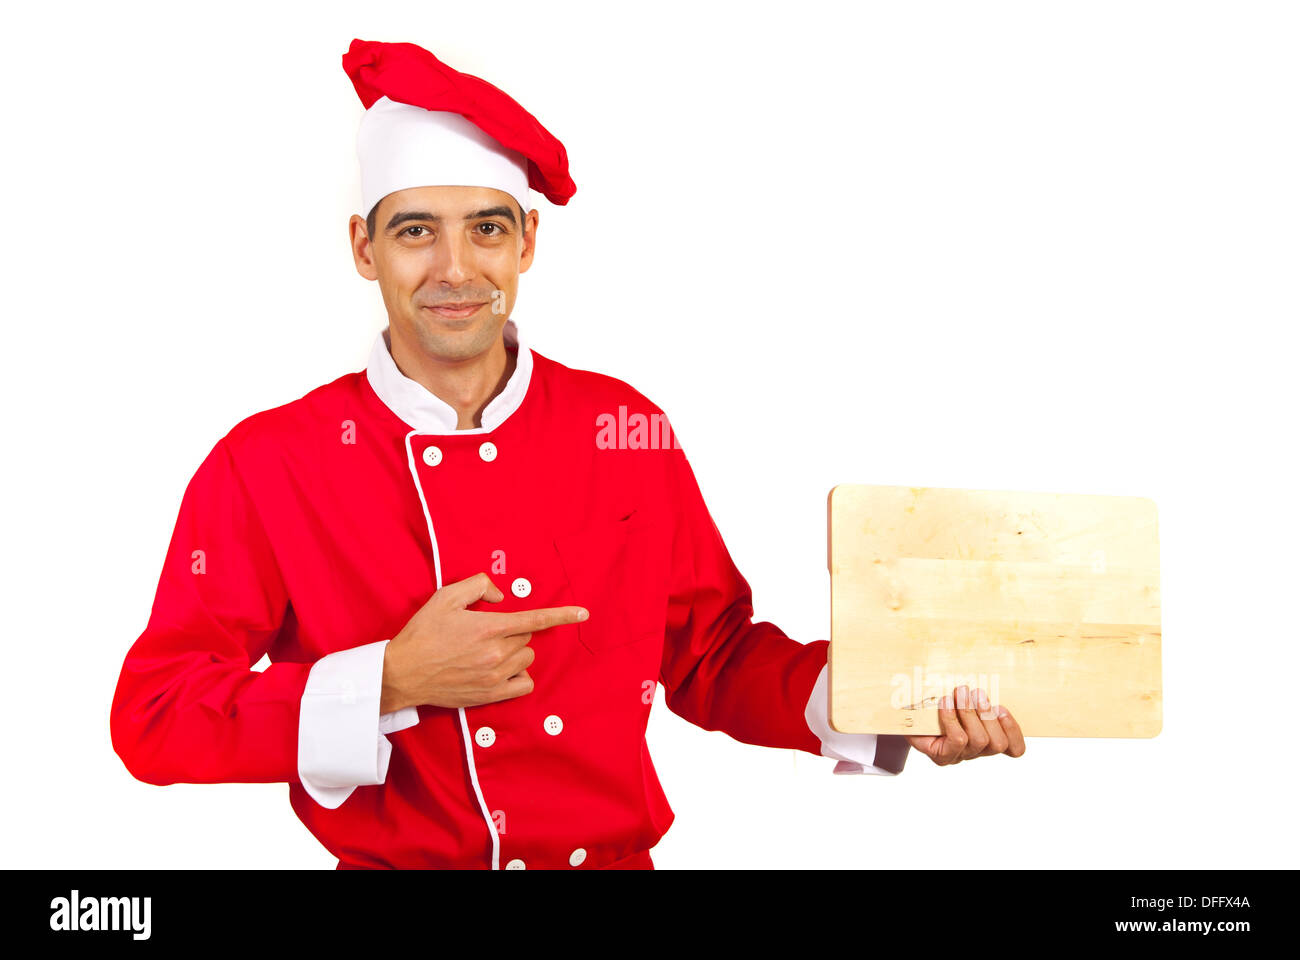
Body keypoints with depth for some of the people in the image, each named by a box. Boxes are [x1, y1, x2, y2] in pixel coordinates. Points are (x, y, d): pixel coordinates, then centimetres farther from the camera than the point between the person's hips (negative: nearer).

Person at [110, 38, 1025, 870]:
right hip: (395, 858, -1)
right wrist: (390, 683, -15)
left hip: (617, 855, 1)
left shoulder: (628, 431, 2)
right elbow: (151, 717, -5)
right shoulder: (266, 464, -5)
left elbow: (710, 656, 12)